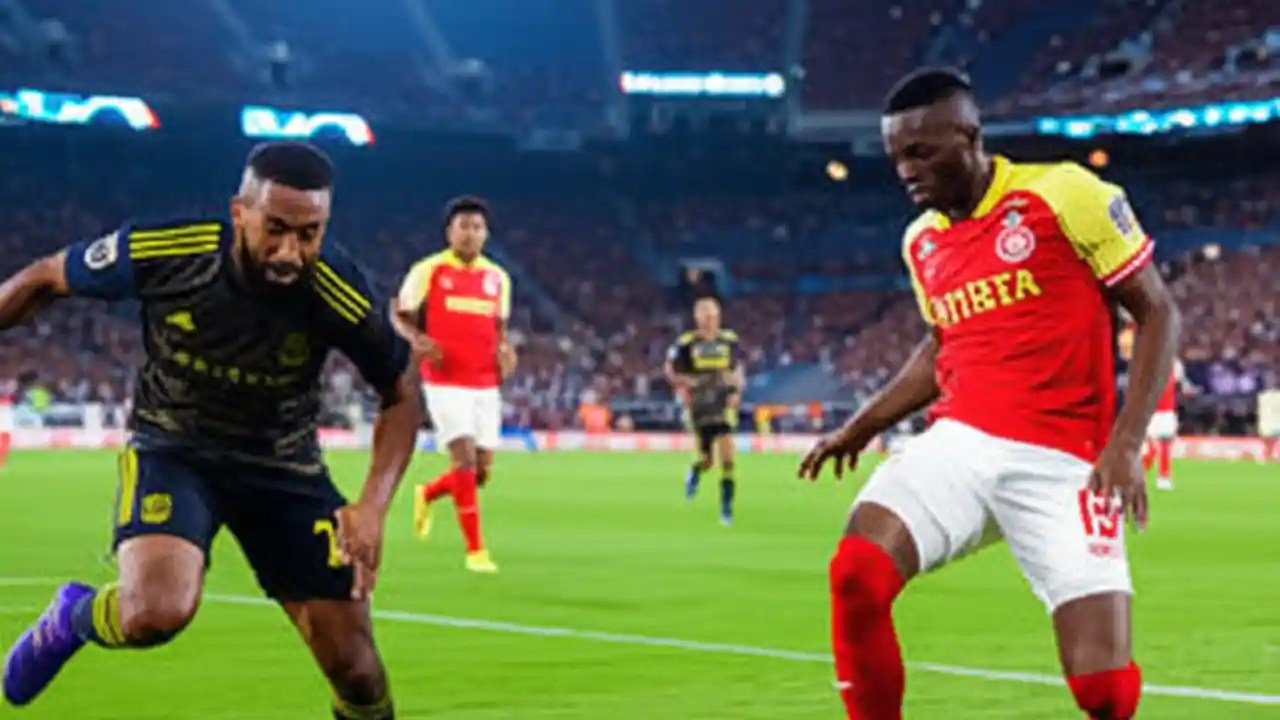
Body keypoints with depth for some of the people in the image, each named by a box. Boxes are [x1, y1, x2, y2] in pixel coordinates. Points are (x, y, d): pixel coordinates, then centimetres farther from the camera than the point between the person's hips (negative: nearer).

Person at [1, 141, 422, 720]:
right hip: (172, 450, -2)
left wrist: (373, 506, -18)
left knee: (356, 669, -3)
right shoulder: (160, 254, -25)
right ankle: (72, 618, 5)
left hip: (284, 466, 2)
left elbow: (402, 394, -5)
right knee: (156, 613, -31)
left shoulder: (339, 294, -23)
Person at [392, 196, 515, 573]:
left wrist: (505, 351, -1)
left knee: (482, 470, 5)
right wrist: (418, 341, -16)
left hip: (486, 385, 5)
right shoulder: (428, 270, -3)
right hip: (446, 382, -5)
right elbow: (400, 316, 3)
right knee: (465, 458, -15)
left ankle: (427, 495, 36)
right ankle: (475, 549, -7)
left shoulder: (498, 277, 9)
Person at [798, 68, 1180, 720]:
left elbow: (1158, 313, -2)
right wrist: (860, 427, 19)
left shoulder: (1067, 195, -5)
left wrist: (1126, 444, -13)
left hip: (1060, 462, -4)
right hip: (959, 443, 4)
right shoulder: (921, 242, 13)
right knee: (856, 576, -24)